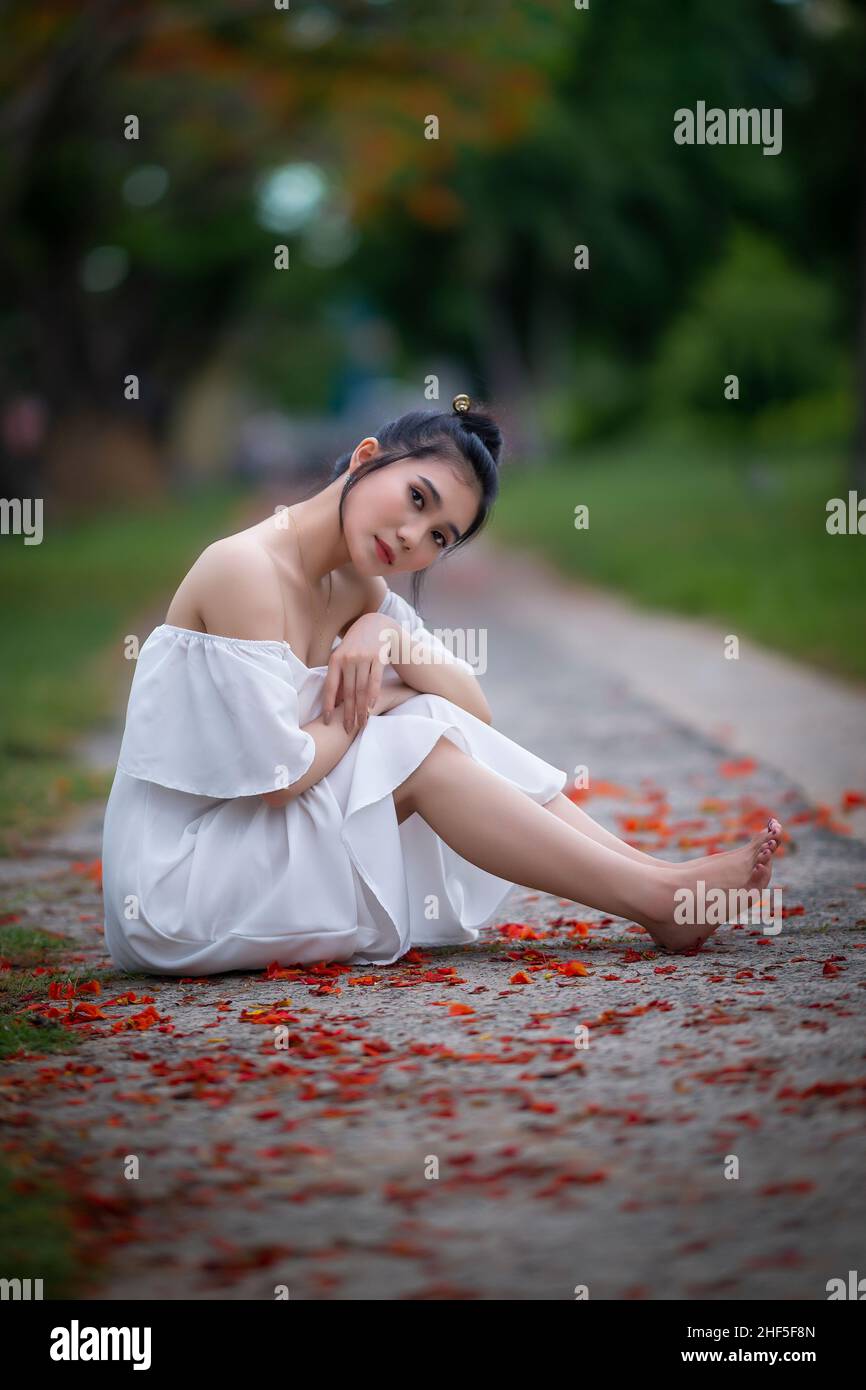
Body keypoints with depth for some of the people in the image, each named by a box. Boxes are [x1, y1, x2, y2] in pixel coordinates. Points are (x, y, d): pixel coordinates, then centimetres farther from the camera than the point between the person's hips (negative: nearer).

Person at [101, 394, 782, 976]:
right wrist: (375, 700, -6)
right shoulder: (245, 568, -20)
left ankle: (649, 871, -1)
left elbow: (474, 709, 4)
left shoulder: (359, 588, 7)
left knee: (449, 732, -1)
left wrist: (386, 637, -13)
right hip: (175, 885, -8)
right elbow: (278, 774, -24)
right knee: (416, 749, -17)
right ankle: (657, 899, -11)